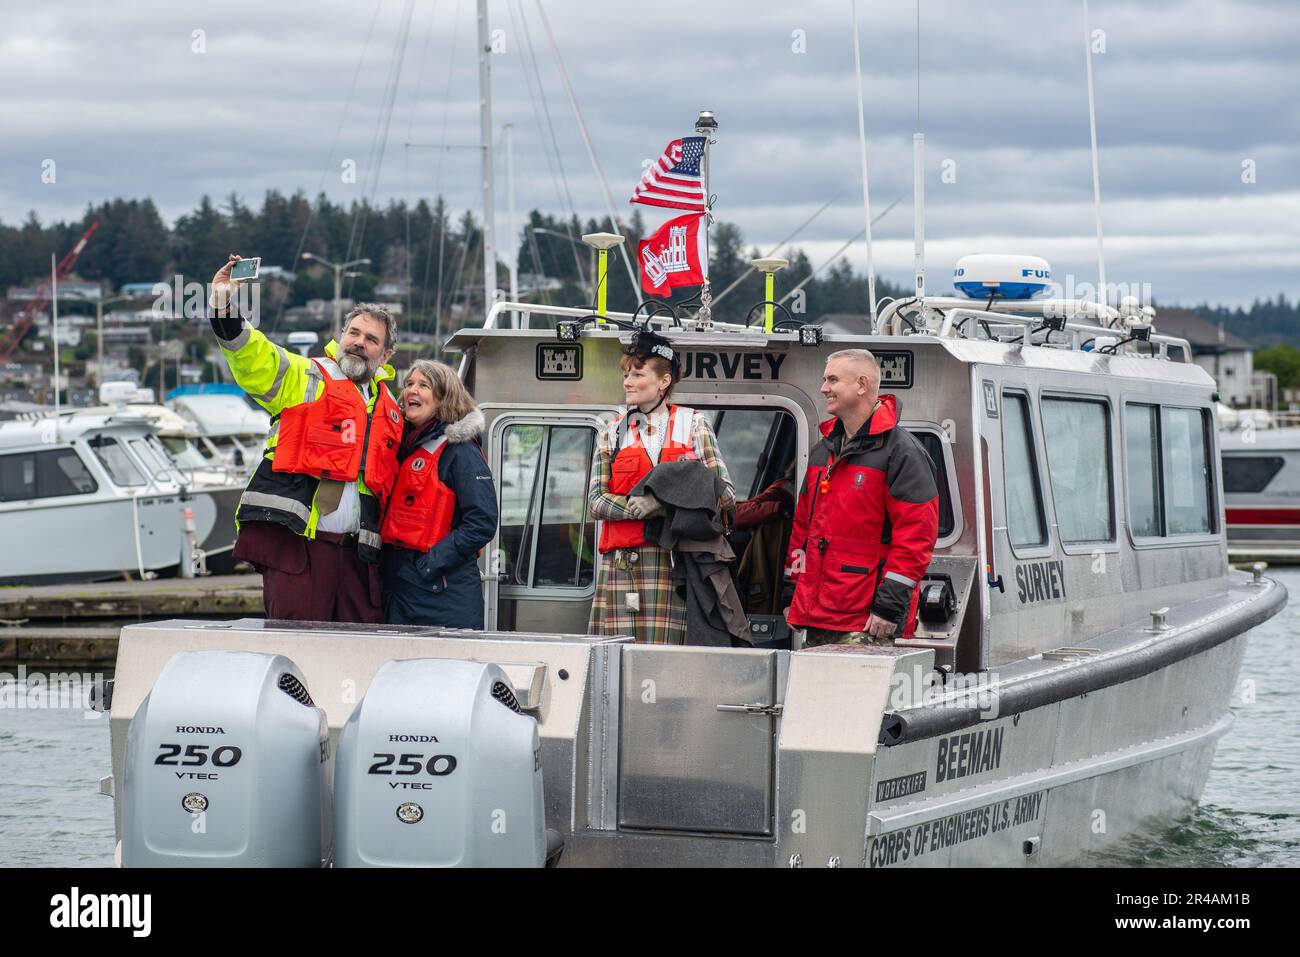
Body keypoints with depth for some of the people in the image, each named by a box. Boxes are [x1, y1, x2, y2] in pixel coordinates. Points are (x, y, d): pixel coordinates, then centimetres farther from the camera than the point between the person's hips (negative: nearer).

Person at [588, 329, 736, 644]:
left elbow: (726, 494, 2)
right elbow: (597, 500, 5)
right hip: (621, 564, 2)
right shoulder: (613, 433, 15)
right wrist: (642, 507, -13)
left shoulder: (693, 424, 9)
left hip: (673, 558, -2)